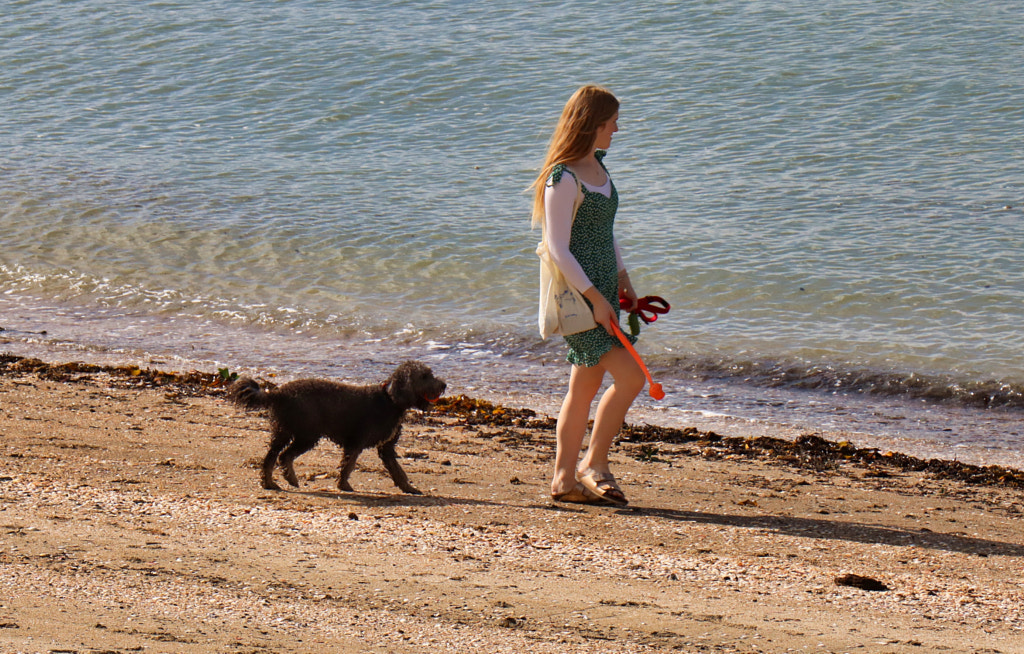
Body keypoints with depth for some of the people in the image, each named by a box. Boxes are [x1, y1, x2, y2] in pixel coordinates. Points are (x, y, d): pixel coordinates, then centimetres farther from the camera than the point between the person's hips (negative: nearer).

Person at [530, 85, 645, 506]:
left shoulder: (598, 166, 12)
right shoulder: (563, 178, -17)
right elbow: (557, 249, -19)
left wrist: (621, 279, 19)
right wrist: (595, 297, -21)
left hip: (600, 287, 9)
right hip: (575, 291, -9)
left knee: (586, 386, 10)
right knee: (630, 376, -12)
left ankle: (564, 478, 16)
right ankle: (594, 464, 1)